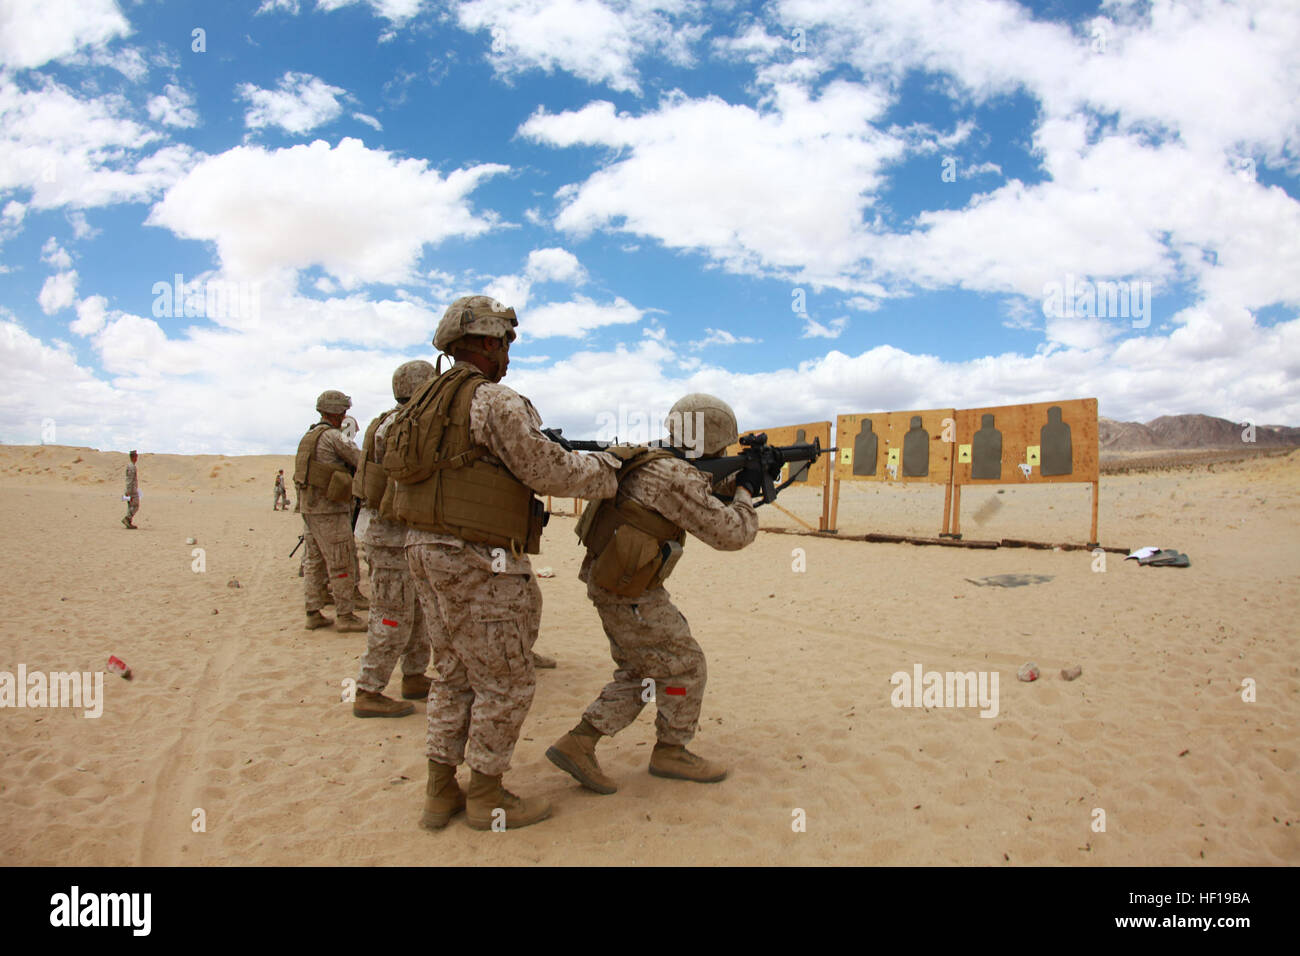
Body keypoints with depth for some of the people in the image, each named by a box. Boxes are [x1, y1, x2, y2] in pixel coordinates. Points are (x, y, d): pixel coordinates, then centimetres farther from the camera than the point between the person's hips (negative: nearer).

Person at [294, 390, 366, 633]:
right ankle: (345, 616, -1)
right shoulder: (333, 436, -12)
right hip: (329, 509, -9)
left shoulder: (308, 437, 16)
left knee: (314, 561, 12)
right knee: (342, 564, -4)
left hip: (308, 507, 9)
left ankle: (313, 613, 15)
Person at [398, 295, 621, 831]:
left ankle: (440, 794, 24)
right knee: (506, 684, 5)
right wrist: (610, 470, 2)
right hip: (476, 565, -9)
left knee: (456, 676, 18)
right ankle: (486, 798, 17)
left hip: (427, 549, 9)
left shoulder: (428, 401, 14)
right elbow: (548, 471, -14)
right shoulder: (494, 401, -14)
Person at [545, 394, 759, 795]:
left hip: (611, 585, 10)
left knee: (637, 674, 17)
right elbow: (731, 533, -16)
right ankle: (671, 752, 22)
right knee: (685, 669, 5)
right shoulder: (678, 477, -21)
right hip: (630, 595, -10)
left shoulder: (652, 462, 10)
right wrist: (745, 490, -1)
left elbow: (704, 499, 26)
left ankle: (577, 745, 15)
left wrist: (731, 485, 17)